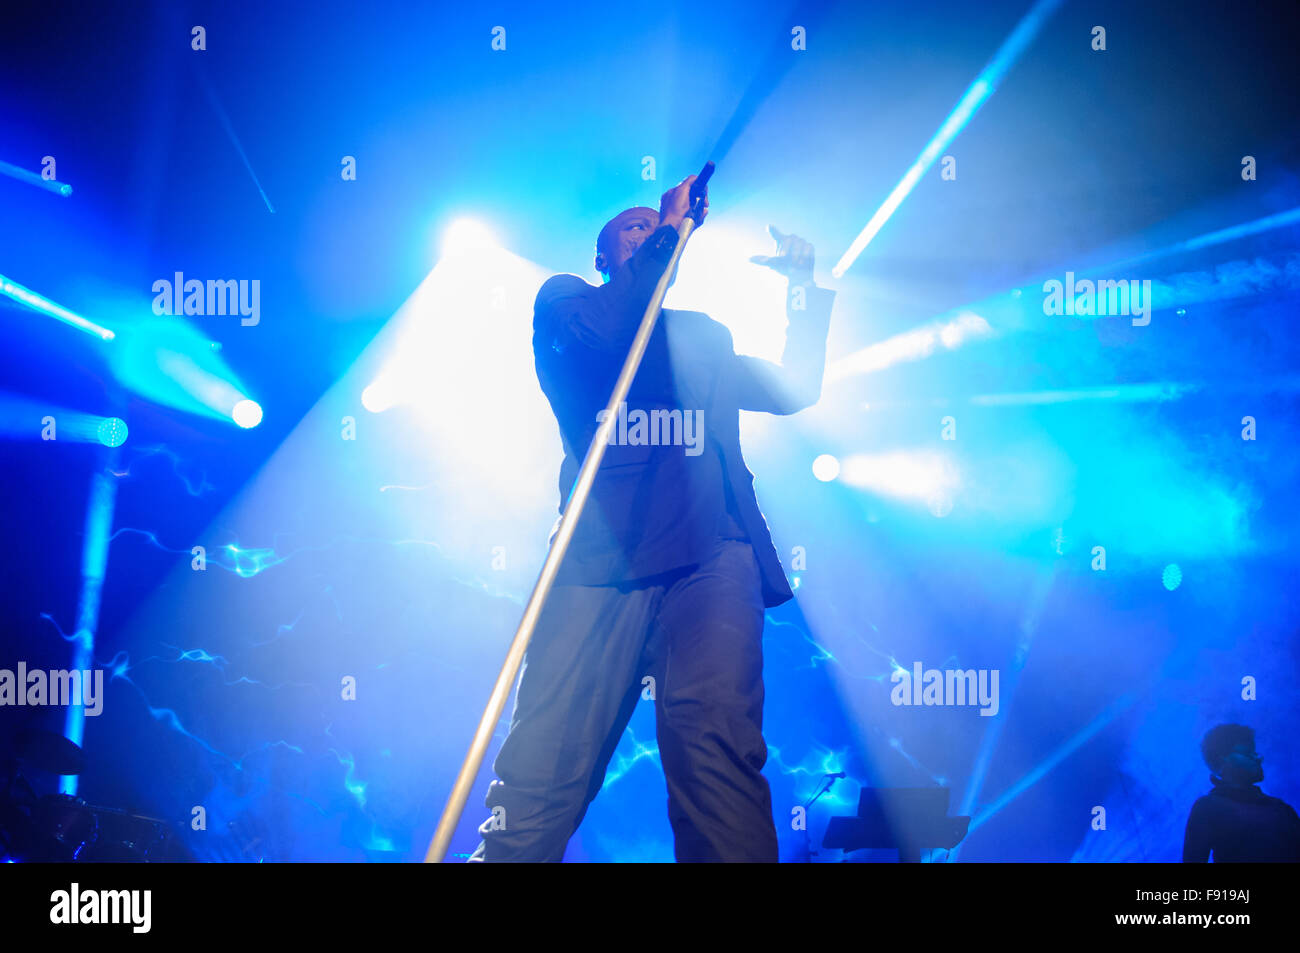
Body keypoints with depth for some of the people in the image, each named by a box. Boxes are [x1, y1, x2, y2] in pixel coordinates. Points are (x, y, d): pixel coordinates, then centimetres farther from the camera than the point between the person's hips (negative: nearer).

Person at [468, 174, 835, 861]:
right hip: (600, 562, -2)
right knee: (543, 772, -14)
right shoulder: (565, 301, 22)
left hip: (709, 558, 2)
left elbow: (797, 389, 33)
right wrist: (668, 233, 5)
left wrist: (803, 287, 30)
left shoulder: (703, 336, 34)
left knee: (713, 738, -22)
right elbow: (602, 328, 0)